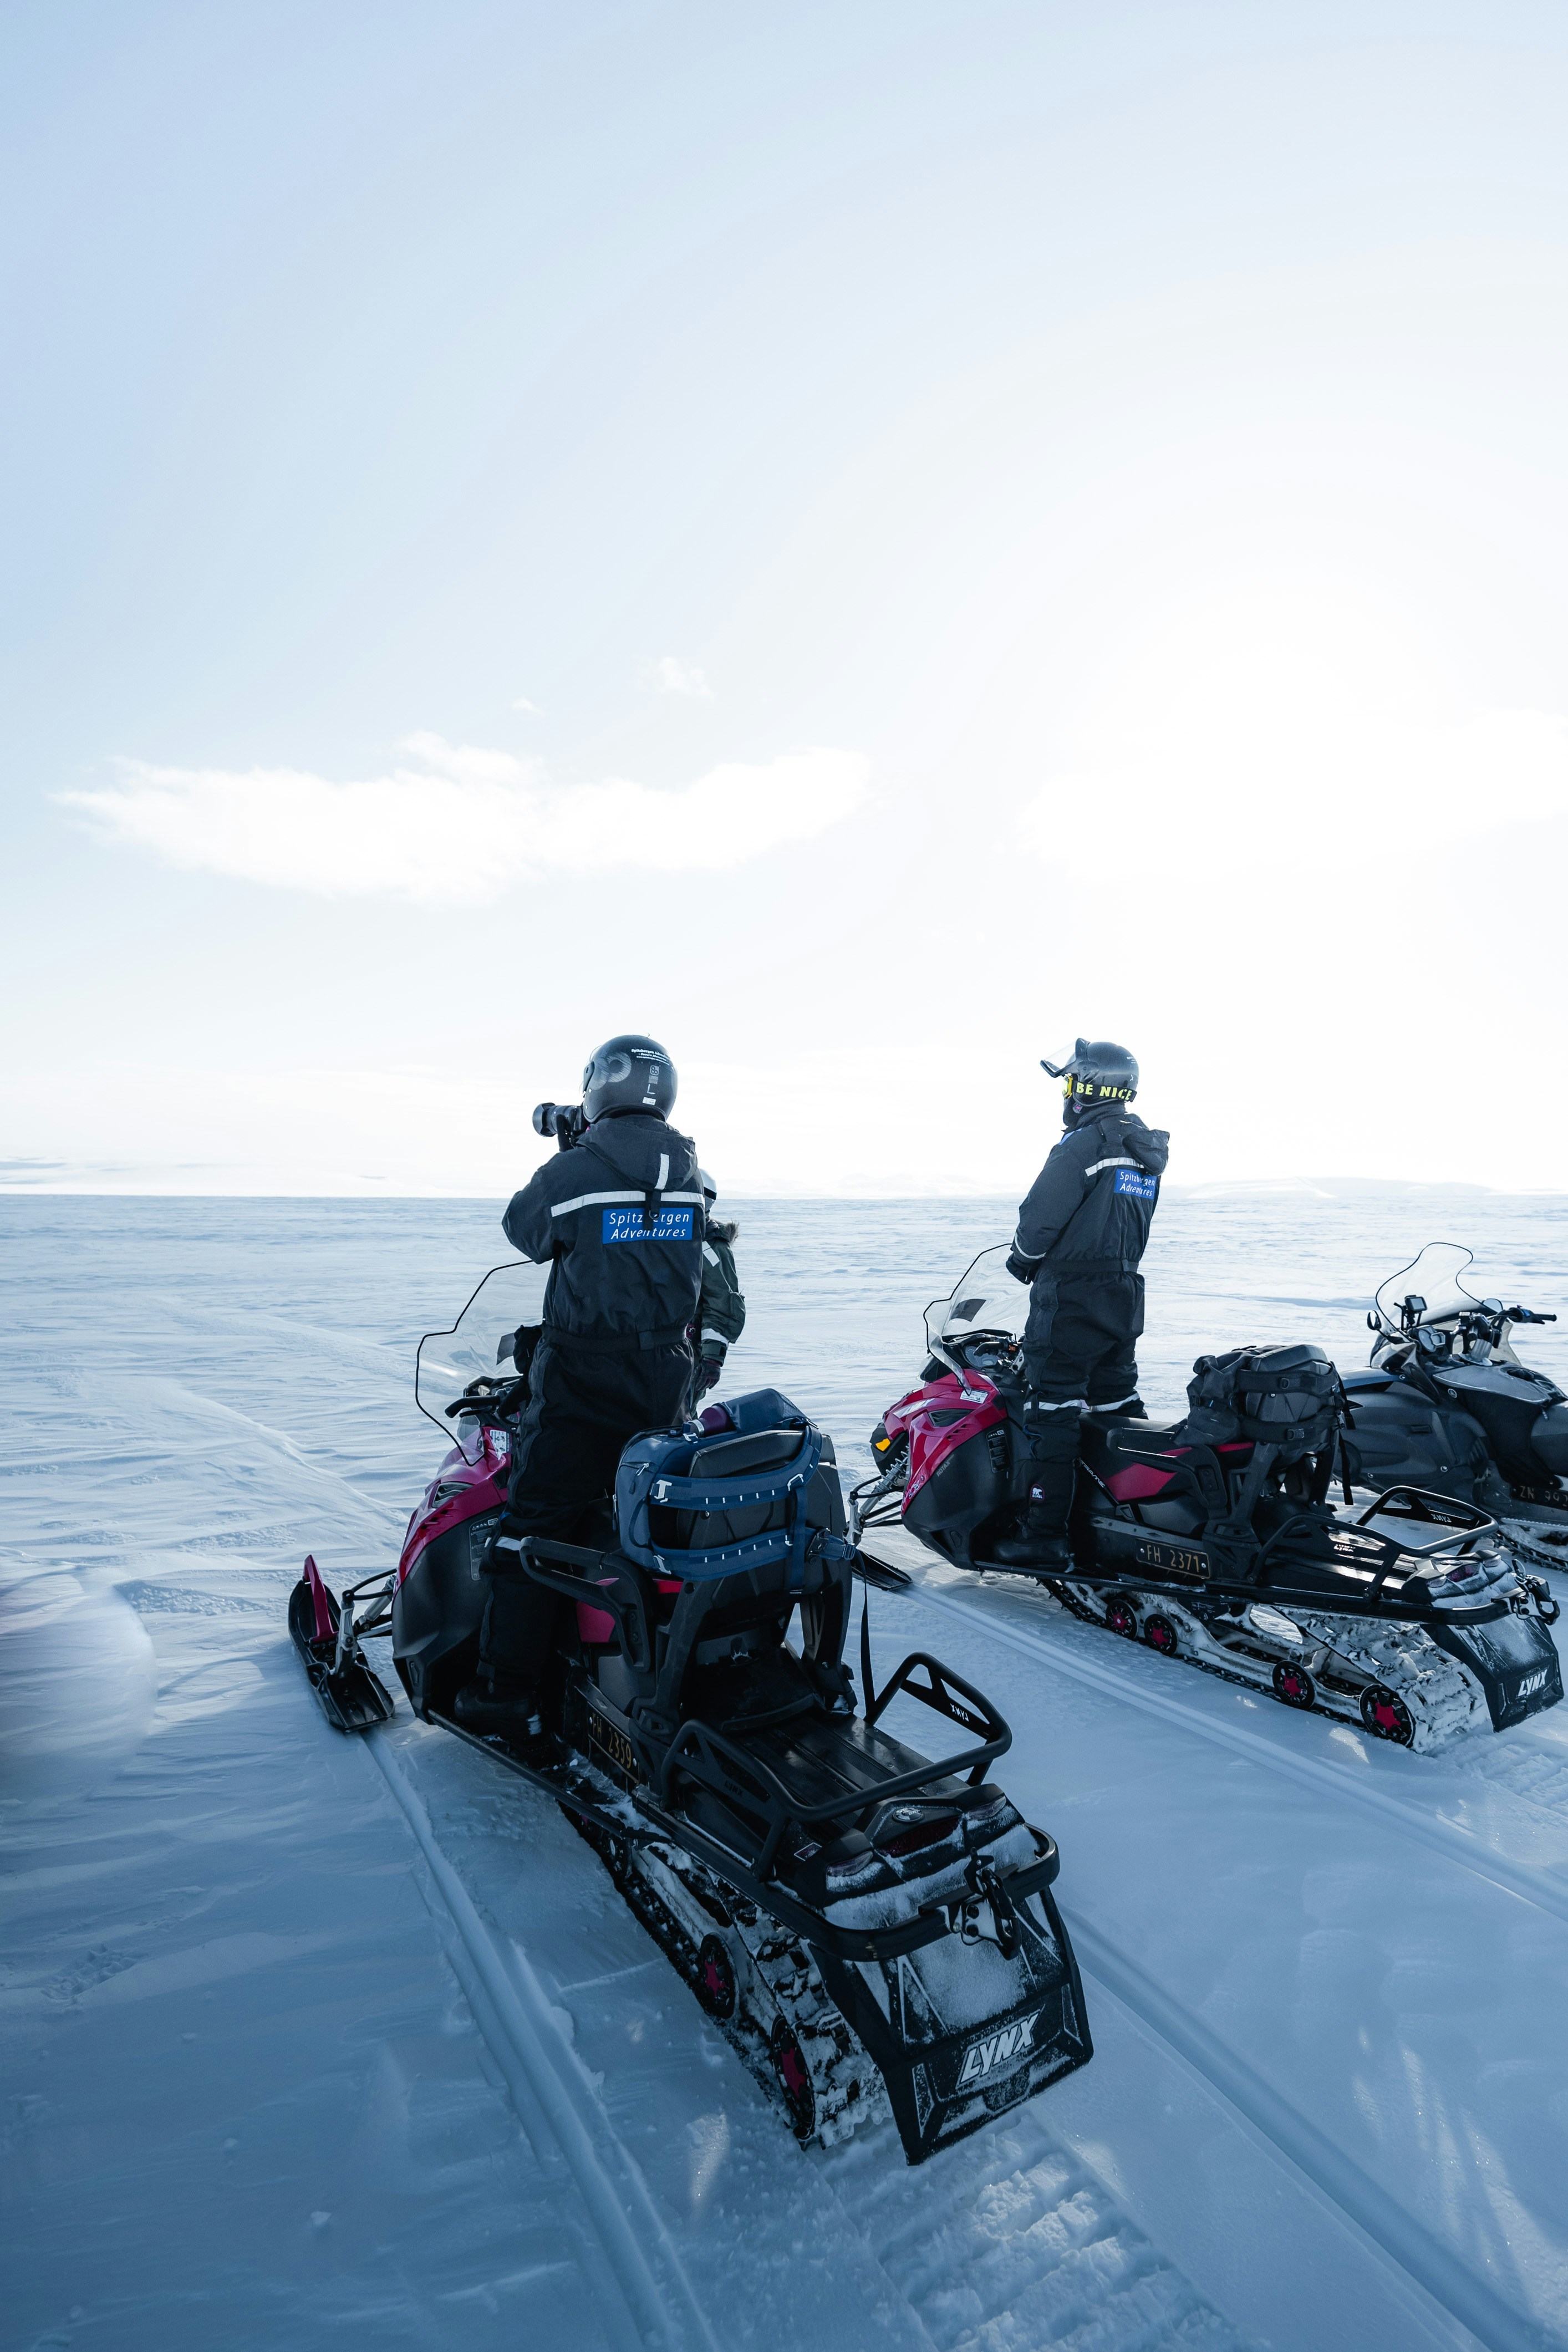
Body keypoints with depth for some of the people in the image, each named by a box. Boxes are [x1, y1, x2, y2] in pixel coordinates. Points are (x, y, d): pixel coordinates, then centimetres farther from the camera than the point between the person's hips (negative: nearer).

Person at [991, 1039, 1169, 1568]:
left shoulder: (1082, 1146, -17)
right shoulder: (1147, 1151, 12)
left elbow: (1041, 1217, -17)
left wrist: (1023, 1256, 4)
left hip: (1071, 1299, -9)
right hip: (1126, 1297, 9)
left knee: (1053, 1416, -4)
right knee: (1119, 1406, 18)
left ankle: (1045, 1534, -1)